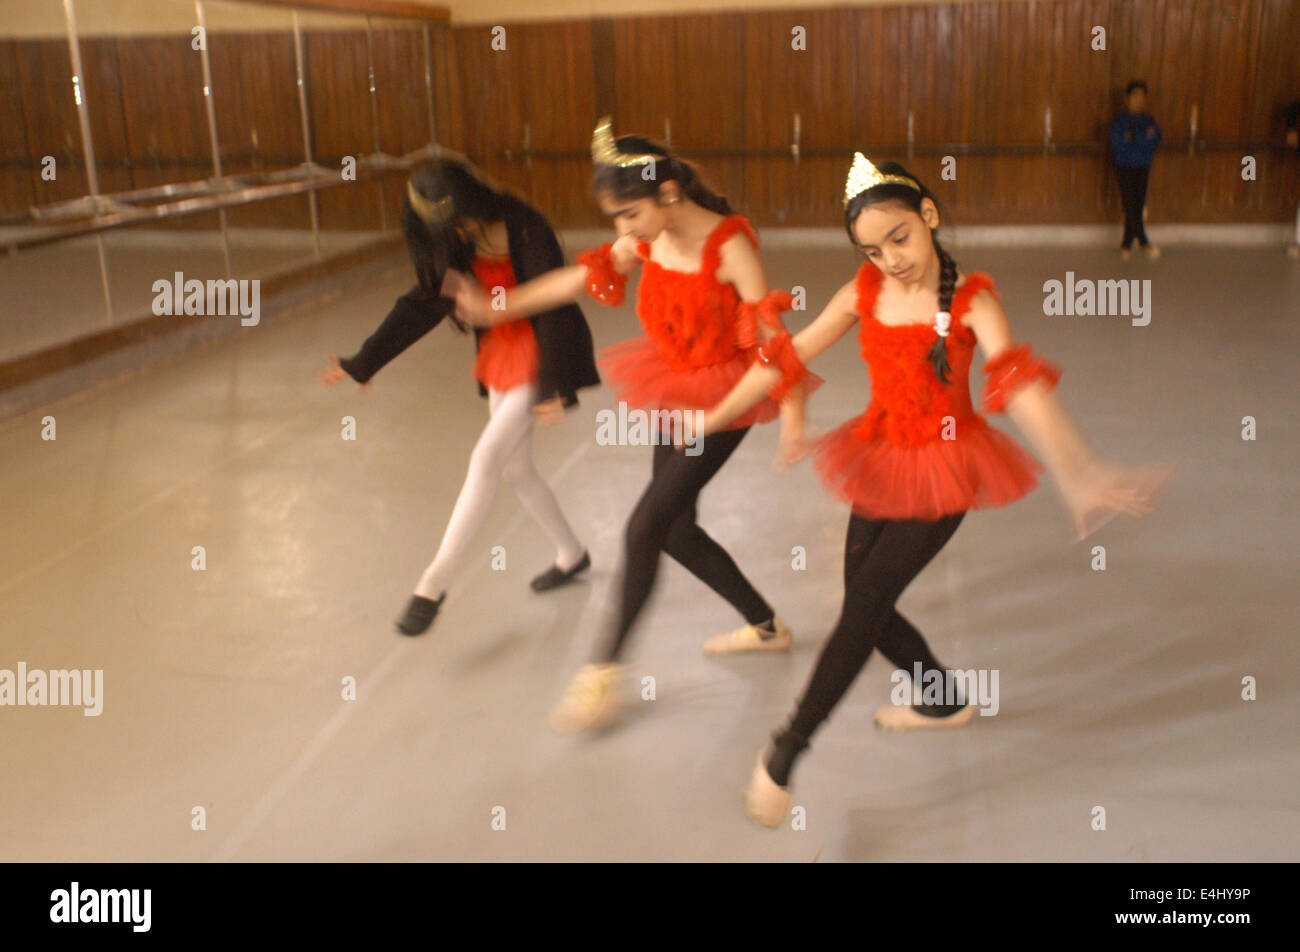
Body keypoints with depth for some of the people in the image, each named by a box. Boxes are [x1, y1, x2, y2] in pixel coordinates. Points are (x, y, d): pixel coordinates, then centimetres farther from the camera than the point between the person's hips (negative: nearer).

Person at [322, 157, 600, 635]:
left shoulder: (527, 232, -19)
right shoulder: (462, 245, 2)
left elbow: (553, 307, -21)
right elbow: (422, 303, 6)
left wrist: (551, 385, -24)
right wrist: (363, 362, 5)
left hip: (537, 355, -8)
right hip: (501, 354, 8)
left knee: (487, 459, -13)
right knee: (515, 468, 13)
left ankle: (433, 585, -9)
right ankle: (571, 554, 34)